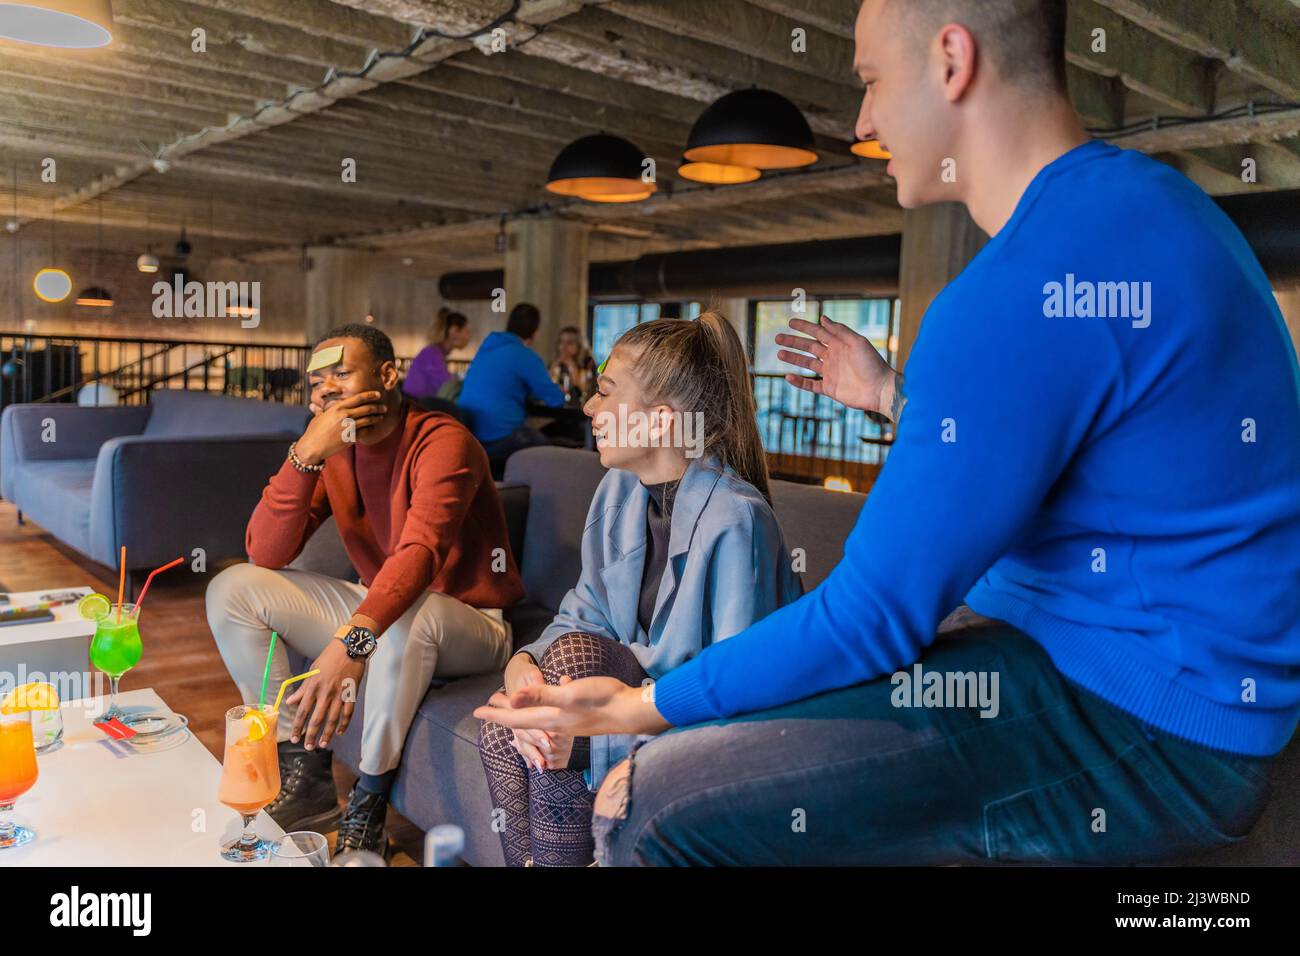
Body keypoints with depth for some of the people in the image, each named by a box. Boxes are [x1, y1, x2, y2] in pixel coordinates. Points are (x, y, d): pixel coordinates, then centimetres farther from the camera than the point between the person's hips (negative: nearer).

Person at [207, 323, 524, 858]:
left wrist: (353, 642, -52)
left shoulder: (442, 442, -20)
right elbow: (265, 555, -9)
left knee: (411, 613, -41)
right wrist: (306, 454, -21)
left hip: (470, 624, -6)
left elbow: (420, 552, -37)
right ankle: (303, 777, -3)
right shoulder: (330, 451, 0)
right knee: (231, 589, -3)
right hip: (375, 613, 7)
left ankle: (369, 805, -16)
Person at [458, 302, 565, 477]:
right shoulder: (526, 356, -9)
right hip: (498, 438, -8)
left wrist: (540, 393, 36)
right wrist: (558, 391, 18)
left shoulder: (487, 347, 14)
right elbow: (555, 400, -5)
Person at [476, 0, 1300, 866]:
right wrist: (895, 395, 18)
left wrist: (645, 708, -11)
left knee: (648, 808, -16)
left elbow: (873, 616, -21)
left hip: (1145, 728, -10)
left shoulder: (1023, 287, -25)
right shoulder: (1136, 196, 7)